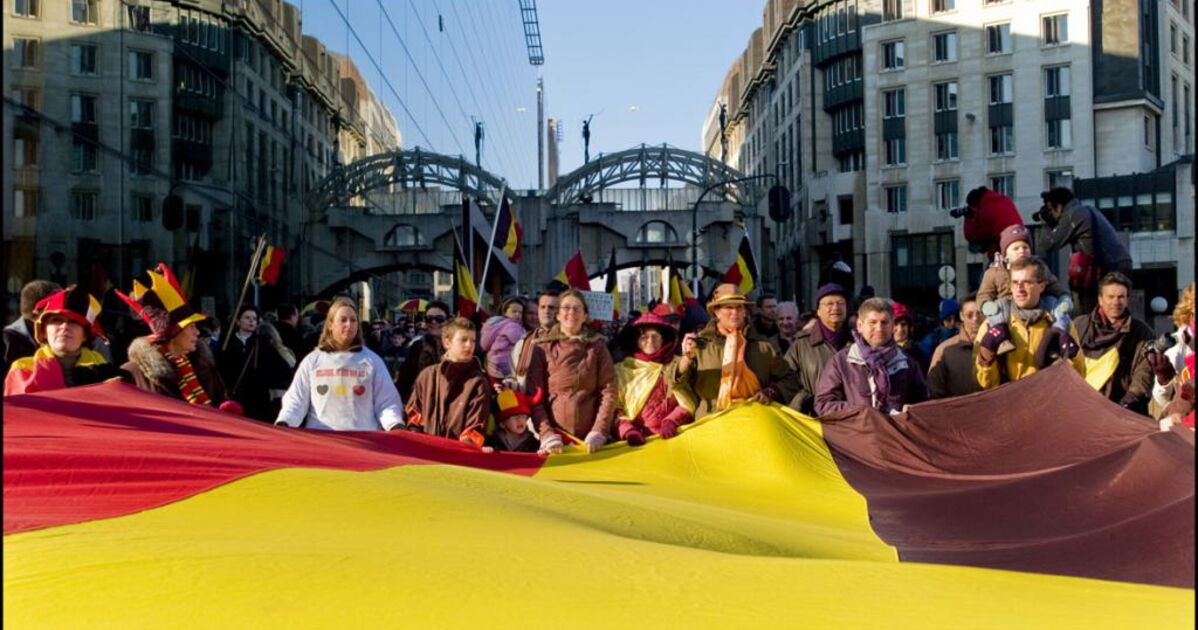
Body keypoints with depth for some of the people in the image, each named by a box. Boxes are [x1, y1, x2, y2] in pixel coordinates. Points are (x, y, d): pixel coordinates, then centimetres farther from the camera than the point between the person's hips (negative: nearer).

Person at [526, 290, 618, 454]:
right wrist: (547, 434, -13)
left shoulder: (597, 346, 7)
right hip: (556, 437, -1)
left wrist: (599, 432, -12)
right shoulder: (543, 348, 4)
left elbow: (608, 391, 0)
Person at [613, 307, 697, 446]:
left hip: (668, 437, 0)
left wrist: (671, 422, -9)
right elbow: (615, 408, 5)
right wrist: (627, 430, -11)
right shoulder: (622, 370, 10)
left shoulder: (676, 366, 12)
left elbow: (687, 404, 7)